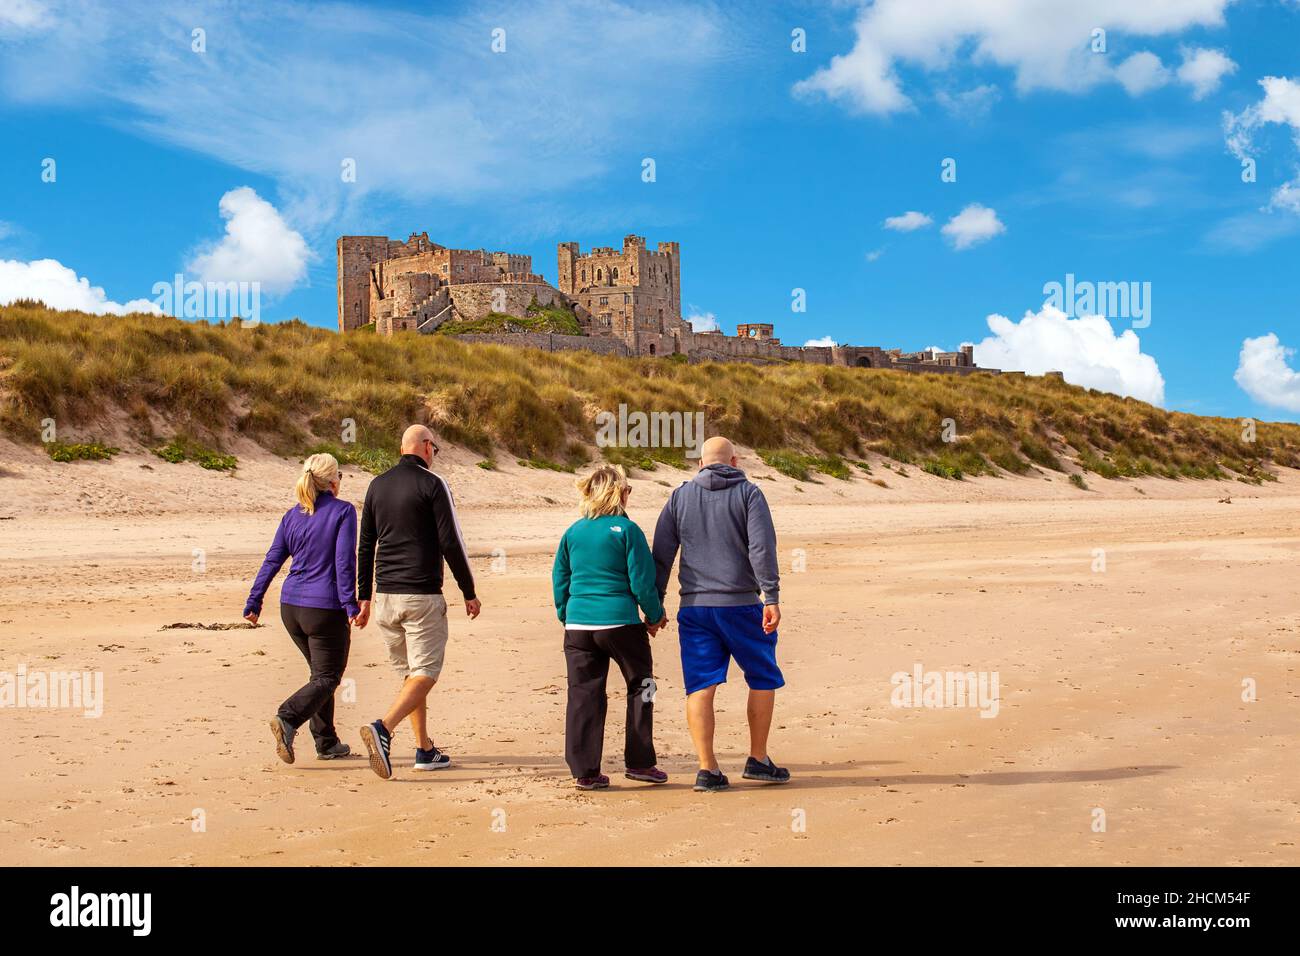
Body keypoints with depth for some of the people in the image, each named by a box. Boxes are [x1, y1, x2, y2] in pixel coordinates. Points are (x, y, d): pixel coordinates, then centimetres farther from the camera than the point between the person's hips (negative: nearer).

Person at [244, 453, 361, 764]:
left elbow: (272, 561, 6)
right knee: (327, 677, 1)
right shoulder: (343, 511, -8)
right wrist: (350, 605, -16)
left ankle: (327, 742, 21)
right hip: (325, 607, -6)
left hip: (291, 606, 6)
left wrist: (254, 602, 10)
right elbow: (345, 561, -15)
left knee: (321, 671, 20)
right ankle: (287, 719, -23)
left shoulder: (292, 516, 8)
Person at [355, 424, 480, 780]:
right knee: (425, 673, -3)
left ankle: (425, 750, 18)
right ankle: (383, 729, -25)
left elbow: (365, 546, 12)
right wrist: (469, 593, -2)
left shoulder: (377, 485, 10)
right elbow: (451, 543, -10)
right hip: (422, 595, -6)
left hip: (385, 596, 6)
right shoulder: (433, 484, -7)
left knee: (409, 672, 15)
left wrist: (364, 597, 18)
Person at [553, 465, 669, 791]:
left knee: (584, 695, 7)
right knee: (641, 686, 13)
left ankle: (585, 771, 6)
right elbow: (642, 580, -7)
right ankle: (639, 762, 13)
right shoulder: (627, 530, -5)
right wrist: (655, 616, 7)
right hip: (619, 621, -4)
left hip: (578, 624, 4)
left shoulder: (573, 531, 8)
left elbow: (559, 580, 12)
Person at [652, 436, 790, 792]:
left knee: (700, 687, 3)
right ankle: (757, 759, 16)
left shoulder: (680, 497, 9)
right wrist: (772, 598, -13)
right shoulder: (748, 493, 1)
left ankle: (707, 769, -2)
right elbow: (762, 547, -11)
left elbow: (661, 555, 7)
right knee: (763, 679, 13)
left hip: (694, 606, 3)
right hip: (740, 604, -2)